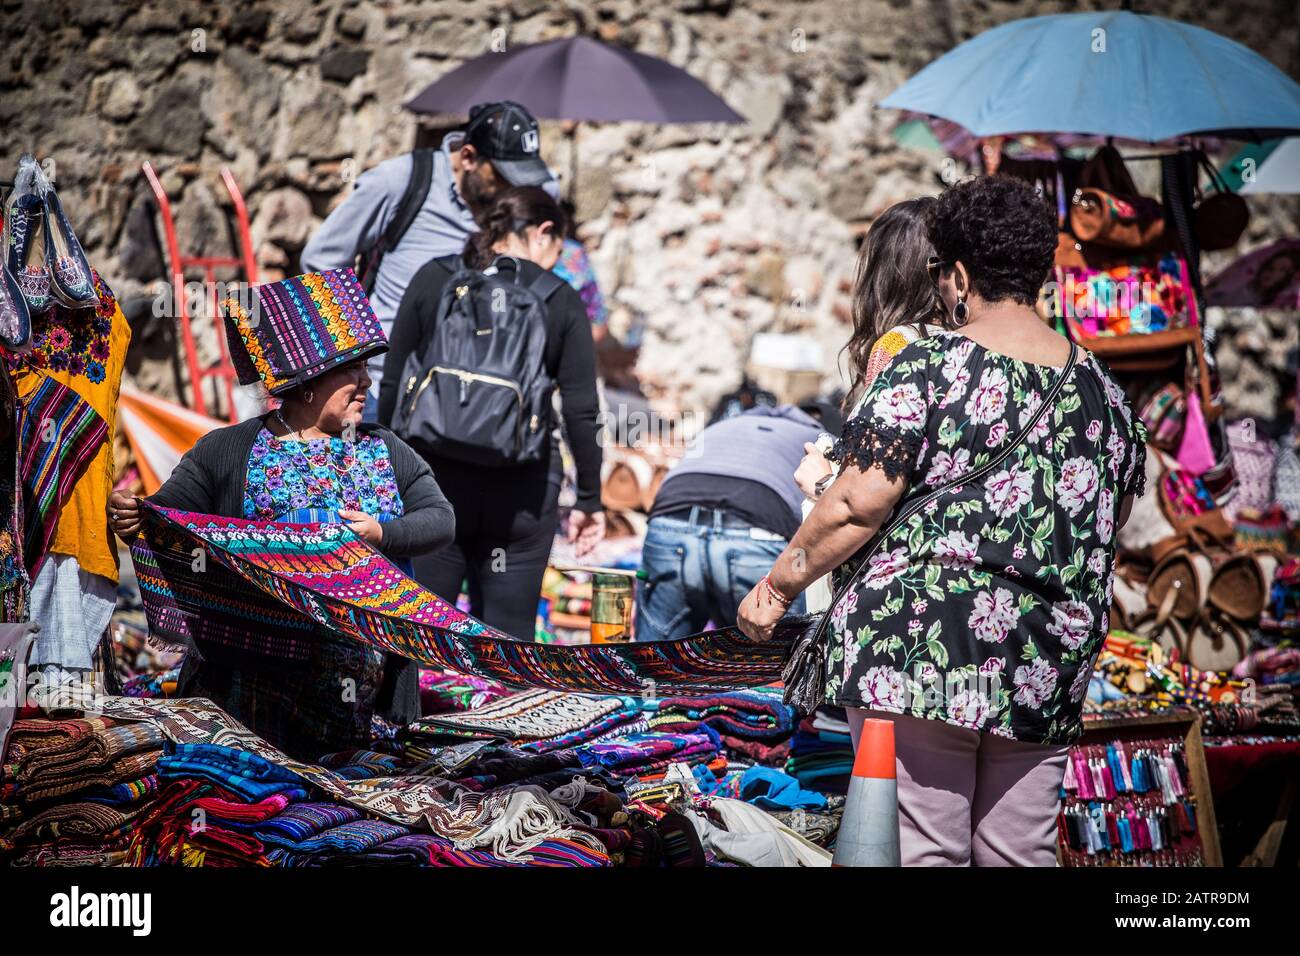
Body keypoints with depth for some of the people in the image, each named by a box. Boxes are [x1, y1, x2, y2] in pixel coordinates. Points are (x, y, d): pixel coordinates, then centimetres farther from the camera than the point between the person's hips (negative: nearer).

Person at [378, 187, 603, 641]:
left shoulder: (432, 280, 4)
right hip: (523, 486, -1)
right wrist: (588, 499, 6)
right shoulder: (560, 301, 1)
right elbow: (581, 412, -1)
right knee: (507, 636, 6)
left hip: (437, 476, 1)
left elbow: (392, 386, 3)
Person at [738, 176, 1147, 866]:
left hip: (920, 653, -6)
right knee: (1019, 855, 11)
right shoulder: (1102, 391, 11)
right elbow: (1107, 530, 20)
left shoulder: (928, 368, -8)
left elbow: (860, 503, -13)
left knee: (924, 850, -2)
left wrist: (778, 584, -2)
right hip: (1048, 671, 6)